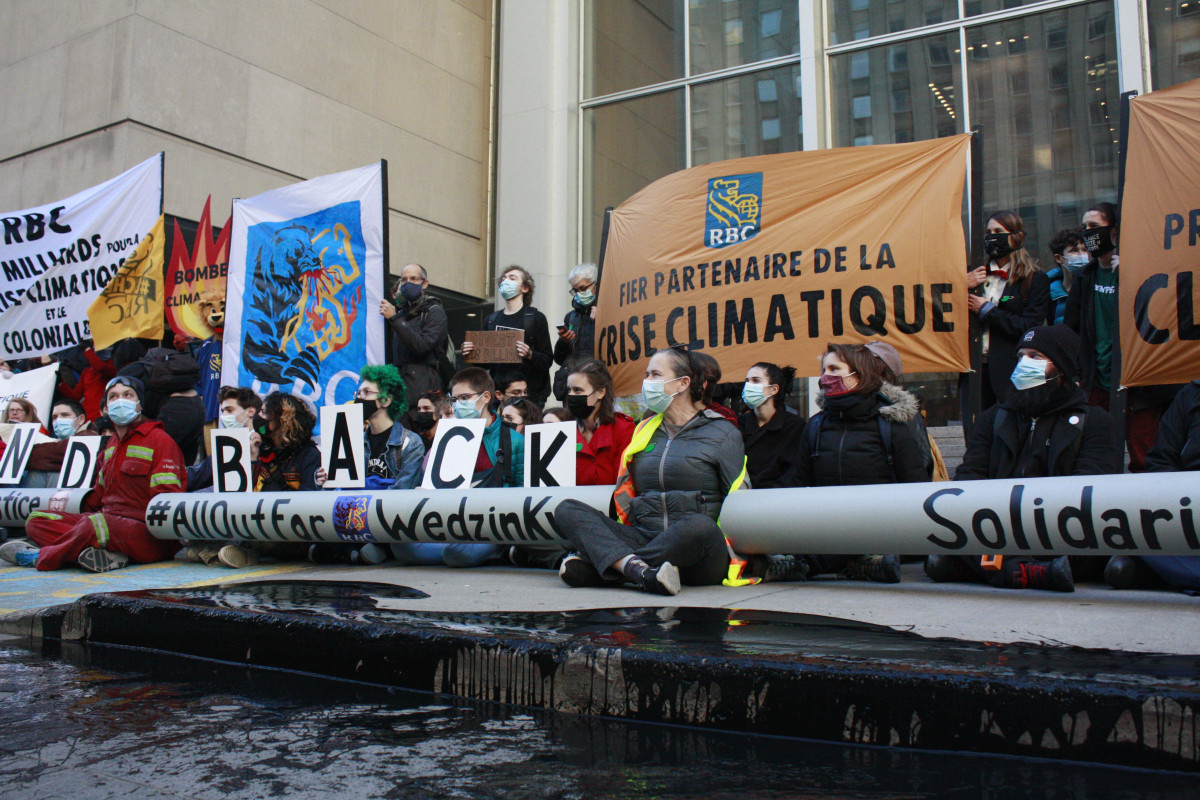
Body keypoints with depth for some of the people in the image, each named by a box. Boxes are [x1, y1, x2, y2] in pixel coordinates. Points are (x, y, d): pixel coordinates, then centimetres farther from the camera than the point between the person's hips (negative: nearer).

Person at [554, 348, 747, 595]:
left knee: (699, 526, -40)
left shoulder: (723, 433, 8)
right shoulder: (643, 430, 22)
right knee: (567, 510, -15)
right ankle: (640, 570, -38)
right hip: (641, 537, 4)